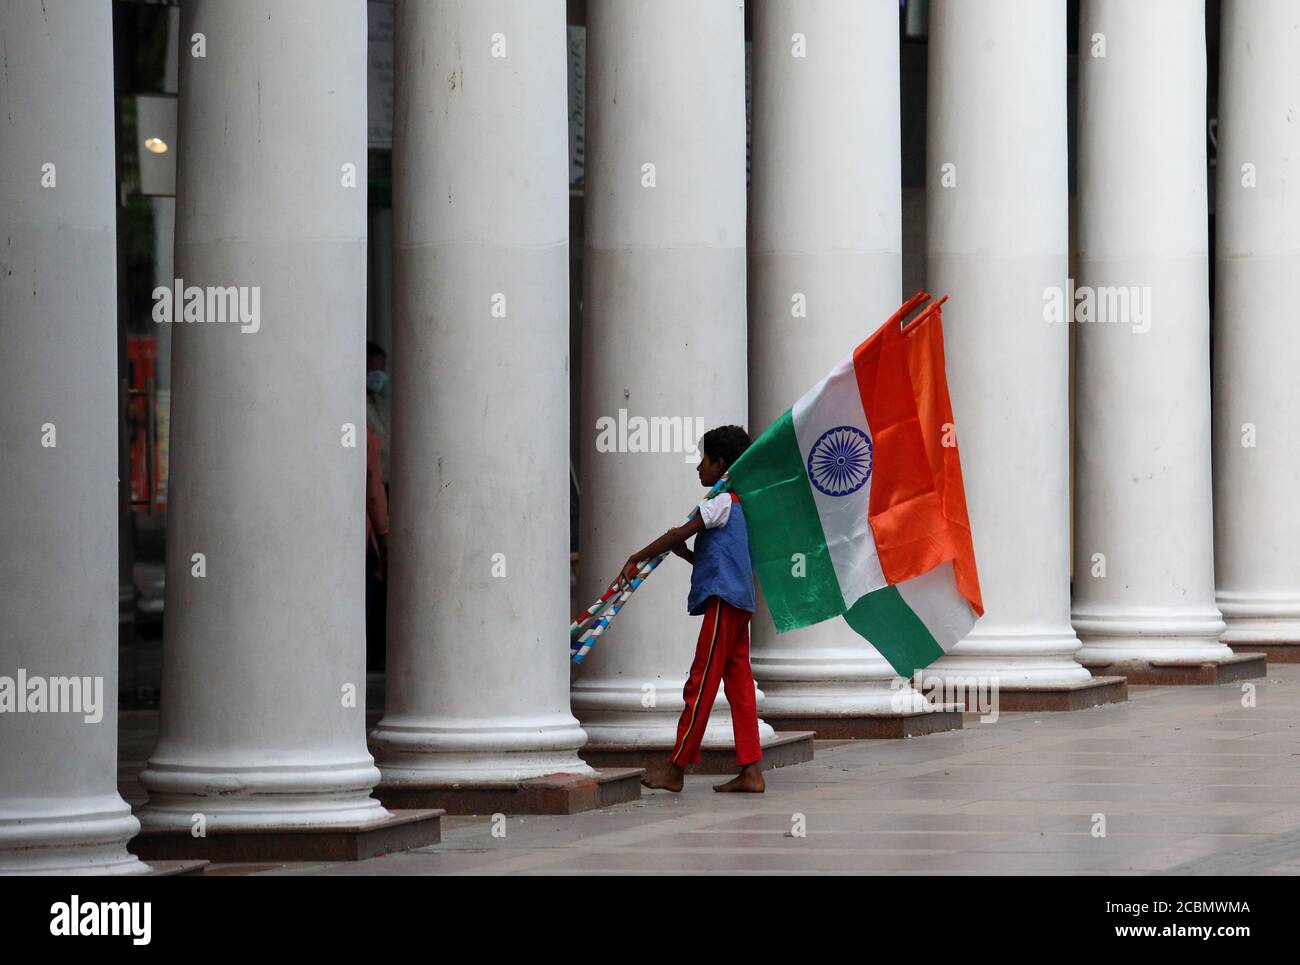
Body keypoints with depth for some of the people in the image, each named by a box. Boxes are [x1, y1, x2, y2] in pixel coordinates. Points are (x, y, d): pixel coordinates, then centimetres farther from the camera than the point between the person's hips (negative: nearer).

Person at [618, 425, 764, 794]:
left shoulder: (722, 500, -8)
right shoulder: (739, 502, 21)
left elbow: (678, 534, -14)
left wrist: (636, 559, -8)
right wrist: (684, 552, 6)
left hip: (723, 599, -10)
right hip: (739, 600, 10)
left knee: (702, 681, -7)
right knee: (739, 684, 6)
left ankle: (676, 768, -4)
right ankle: (751, 770, 2)